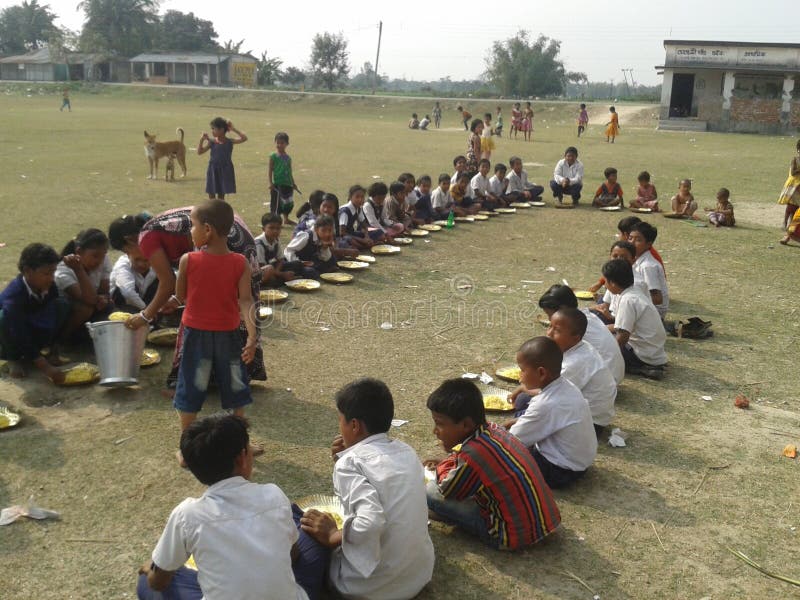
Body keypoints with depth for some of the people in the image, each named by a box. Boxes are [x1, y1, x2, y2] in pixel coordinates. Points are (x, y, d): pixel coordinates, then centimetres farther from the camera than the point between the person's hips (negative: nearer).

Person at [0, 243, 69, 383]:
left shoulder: (49, 286, -17)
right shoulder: (13, 296, -34)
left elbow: (55, 317, -6)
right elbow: (21, 339, -39)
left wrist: (54, 349, -12)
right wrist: (47, 368, -46)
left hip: (36, 330, 4)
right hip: (13, 336, -4)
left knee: (62, 305, -19)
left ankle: (50, 351, -7)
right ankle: (13, 358, -11)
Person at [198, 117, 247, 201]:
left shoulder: (230, 141, -6)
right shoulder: (212, 142, -3)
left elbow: (244, 138, -17)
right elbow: (199, 151, -2)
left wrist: (233, 129, -18)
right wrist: (202, 139, -14)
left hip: (225, 171, -1)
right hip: (213, 170, 1)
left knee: (221, 194, 10)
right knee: (211, 194, 4)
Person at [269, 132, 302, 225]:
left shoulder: (288, 158, 10)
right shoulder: (273, 156, -5)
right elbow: (270, 171, -6)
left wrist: (294, 184, 18)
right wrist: (271, 183, -16)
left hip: (287, 184, 6)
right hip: (277, 184, -6)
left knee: (288, 203, 14)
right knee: (276, 203, -8)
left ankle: (286, 219, 30)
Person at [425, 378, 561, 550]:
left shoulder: (471, 456, -24)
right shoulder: (493, 429, 1)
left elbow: (446, 490, -7)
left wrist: (445, 464, 9)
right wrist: (453, 460, 18)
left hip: (515, 537, -9)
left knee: (430, 492, -11)